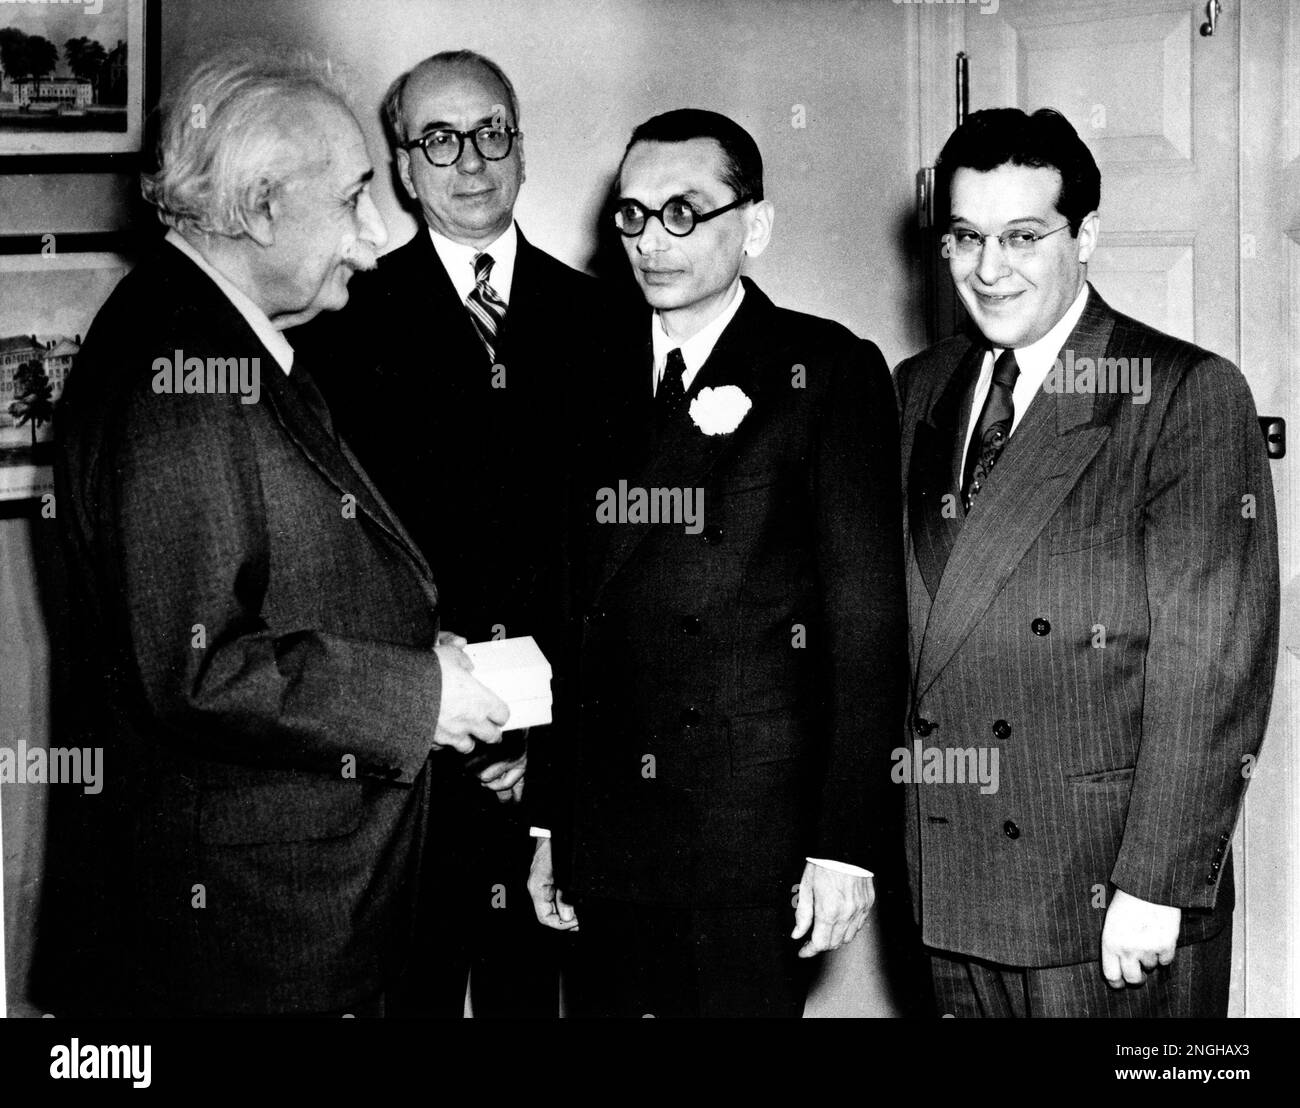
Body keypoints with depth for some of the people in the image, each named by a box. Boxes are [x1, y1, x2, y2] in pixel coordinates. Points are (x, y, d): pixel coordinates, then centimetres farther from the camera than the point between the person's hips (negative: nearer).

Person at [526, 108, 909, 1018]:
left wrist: (846, 843, -12)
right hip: (604, 835, 4)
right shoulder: (598, 382, 10)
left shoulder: (830, 372, -3)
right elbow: (575, 612, 10)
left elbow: (867, 620, -7)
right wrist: (549, 822, 7)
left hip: (754, 847, -4)